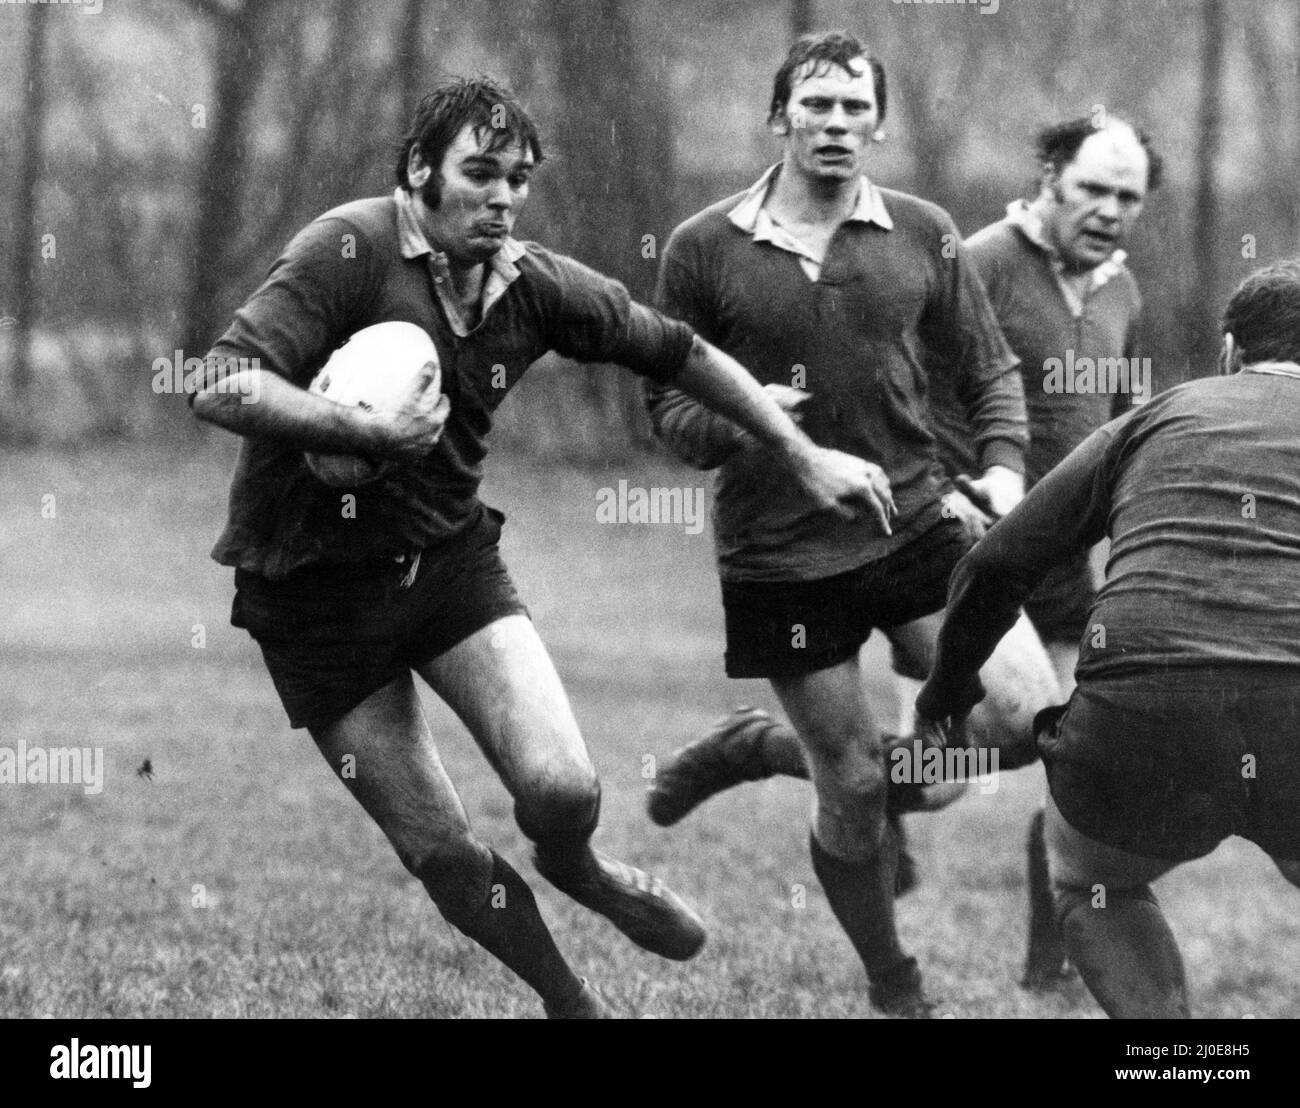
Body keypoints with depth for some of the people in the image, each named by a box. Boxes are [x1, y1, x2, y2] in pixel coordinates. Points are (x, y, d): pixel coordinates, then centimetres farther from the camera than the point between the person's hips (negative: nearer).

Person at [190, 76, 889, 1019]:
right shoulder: (350, 250, -19)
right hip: (315, 585, -4)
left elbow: (679, 354, 12)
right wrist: (372, 431, -32)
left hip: (452, 560, 4)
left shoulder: (537, 285, -2)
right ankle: (572, 1001, 25)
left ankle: (572, 865, 21)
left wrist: (804, 456, 12)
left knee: (562, 788, -17)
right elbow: (223, 388, -26)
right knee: (445, 858, -1)